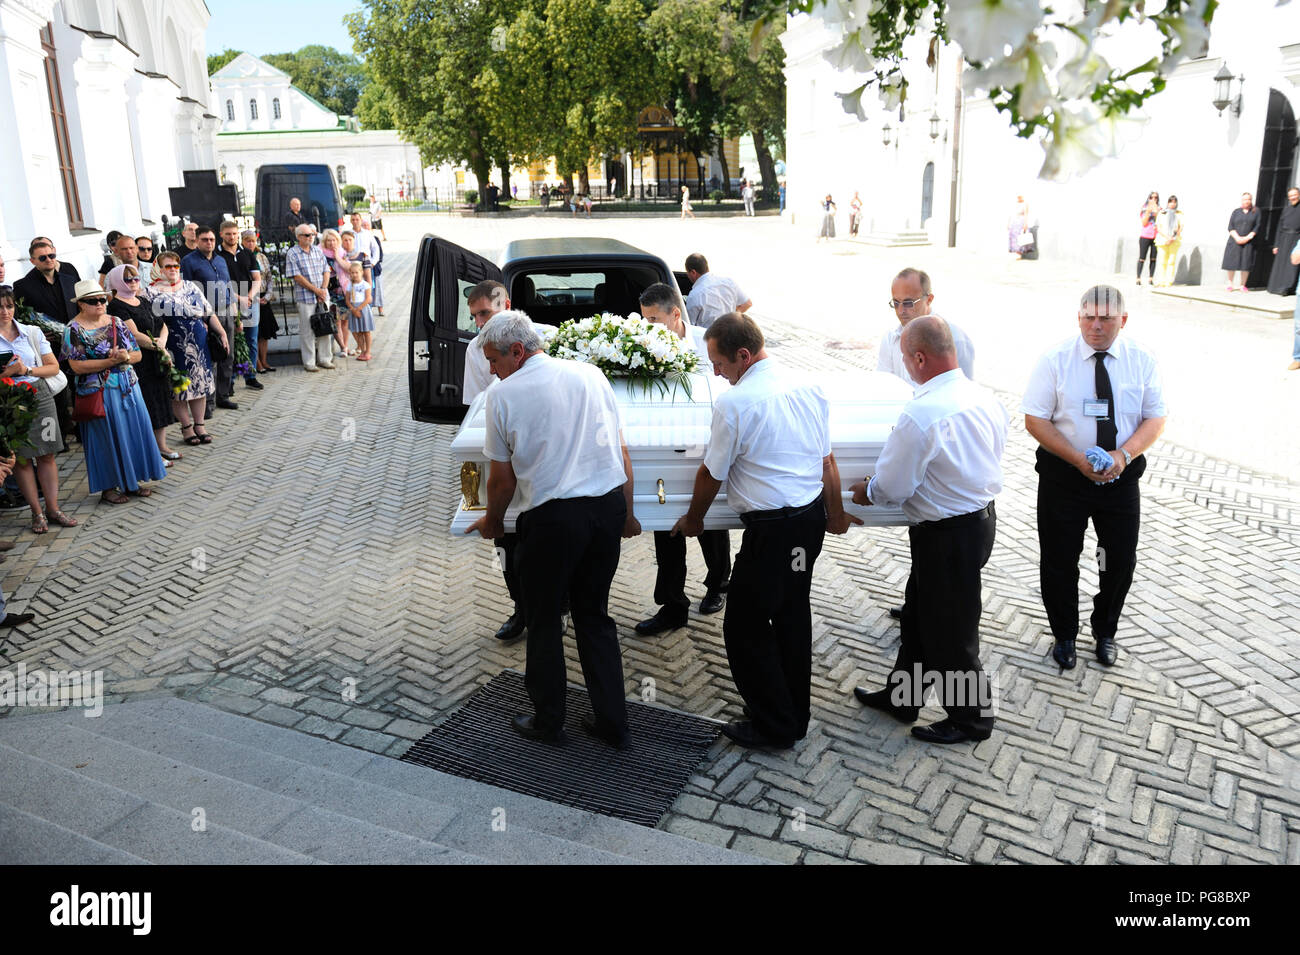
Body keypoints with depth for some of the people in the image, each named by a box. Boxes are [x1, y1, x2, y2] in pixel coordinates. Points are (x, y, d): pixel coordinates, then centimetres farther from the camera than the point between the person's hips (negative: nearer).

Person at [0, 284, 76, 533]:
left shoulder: (33, 332, 6)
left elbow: (53, 367, 5)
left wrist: (27, 370, -9)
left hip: (39, 396, 2)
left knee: (47, 454, 5)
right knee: (21, 459, 3)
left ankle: (53, 508, 14)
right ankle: (37, 512, 12)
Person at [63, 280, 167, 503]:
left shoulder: (116, 322, 8)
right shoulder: (74, 330, -7)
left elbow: (137, 354, 9)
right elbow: (77, 366, -16)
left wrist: (126, 356, -14)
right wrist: (111, 361, -20)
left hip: (128, 388, 5)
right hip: (99, 393, -5)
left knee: (134, 432, 8)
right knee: (107, 437, 1)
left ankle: (131, 481, 21)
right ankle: (107, 487, 13)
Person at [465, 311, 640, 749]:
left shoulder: (503, 394, -4)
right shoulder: (590, 375, 8)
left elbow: (503, 480, 1)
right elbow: (621, 454, 11)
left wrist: (492, 522, 20)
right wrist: (626, 514, 21)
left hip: (552, 517, -5)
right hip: (609, 505, 5)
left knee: (544, 621, 13)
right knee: (594, 615, 17)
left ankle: (548, 722, 26)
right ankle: (612, 722, 22)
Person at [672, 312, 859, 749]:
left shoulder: (735, 402, -16)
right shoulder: (809, 389, 4)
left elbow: (712, 473, -7)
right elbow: (827, 461, 12)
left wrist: (693, 519, 11)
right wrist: (836, 514, 26)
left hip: (771, 529, -8)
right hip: (812, 517, 8)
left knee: (746, 627, 6)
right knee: (793, 615, 21)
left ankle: (774, 727, 16)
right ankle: (796, 717, 33)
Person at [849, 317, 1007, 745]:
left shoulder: (920, 415, -27)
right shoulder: (987, 399, -1)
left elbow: (891, 487, -19)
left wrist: (865, 492, 2)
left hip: (947, 533, -9)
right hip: (983, 513, 9)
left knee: (951, 631, 10)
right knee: (919, 613, 23)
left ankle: (970, 718, 29)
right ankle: (902, 695, 40)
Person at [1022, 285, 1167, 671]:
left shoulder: (1141, 361, -4)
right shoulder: (1055, 360, -10)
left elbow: (1155, 418, -2)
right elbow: (1035, 419, -10)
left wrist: (1124, 455, -20)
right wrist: (1078, 459, -21)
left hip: (1121, 477, 2)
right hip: (1064, 476, -2)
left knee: (1121, 561, 12)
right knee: (1058, 562, 9)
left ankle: (1105, 631, 39)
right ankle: (1064, 635, 34)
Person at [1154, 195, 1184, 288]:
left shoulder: (1179, 214, 9)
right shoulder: (1162, 213, 8)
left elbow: (1181, 227, 5)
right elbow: (1158, 228, 2)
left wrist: (1172, 238, -8)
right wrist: (1167, 237, -11)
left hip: (1174, 241, 0)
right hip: (1162, 240, 0)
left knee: (1172, 261, -3)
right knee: (1162, 261, -3)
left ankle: (1169, 282, -2)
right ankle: (1161, 282, 1)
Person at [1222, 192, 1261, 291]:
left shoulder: (1256, 212, 8)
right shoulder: (1236, 212, 9)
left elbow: (1257, 227, 1)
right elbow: (1230, 227, 2)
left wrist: (1247, 238, -12)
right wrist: (1237, 237, -13)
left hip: (1248, 242, 0)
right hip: (1234, 241, 0)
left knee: (1246, 264, -3)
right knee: (1231, 263, -4)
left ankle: (1242, 285, 4)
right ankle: (1230, 284, 6)